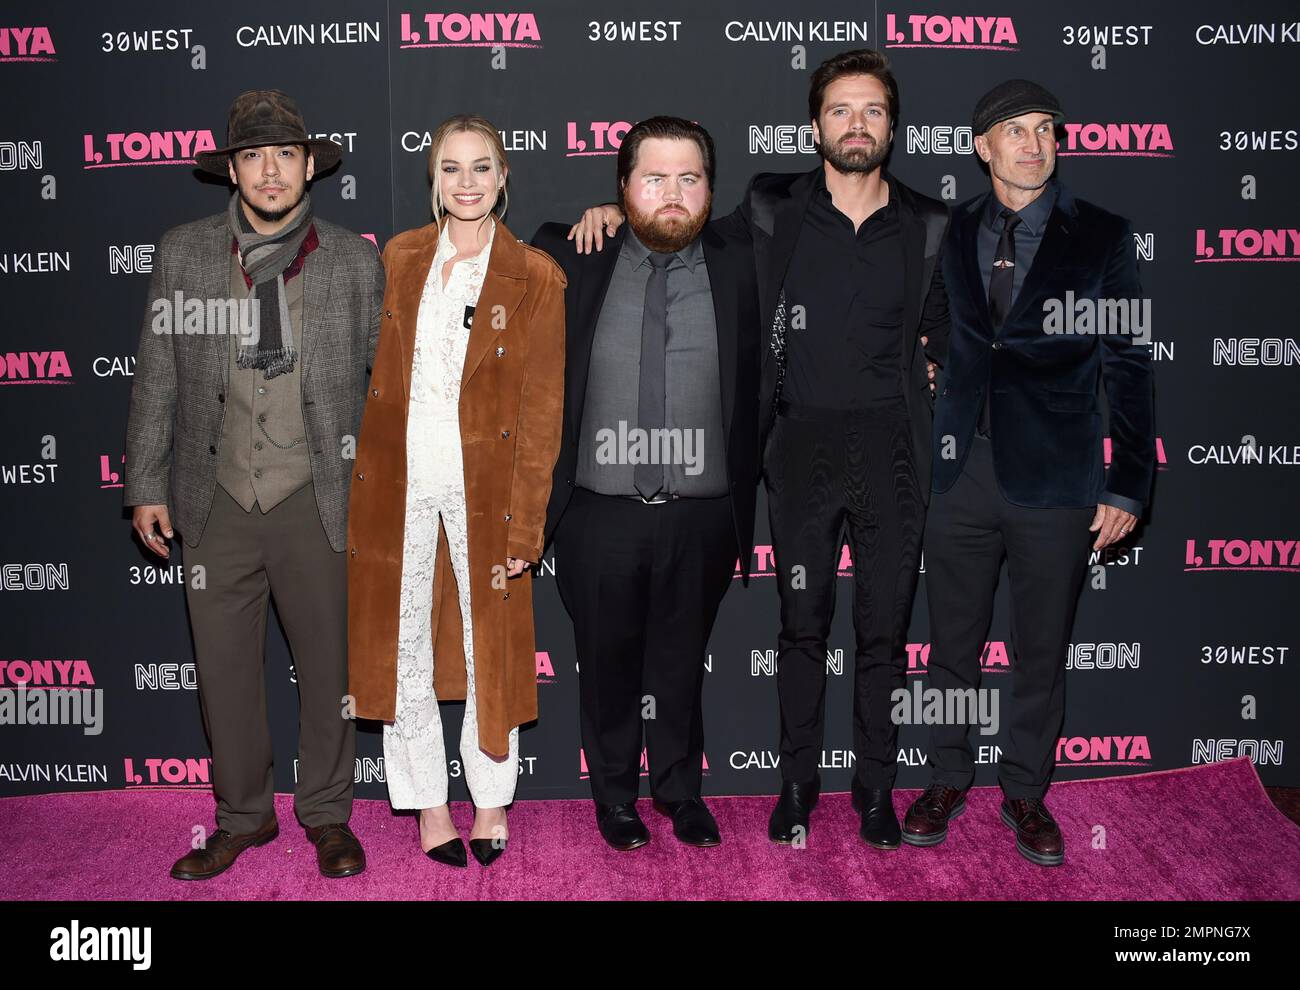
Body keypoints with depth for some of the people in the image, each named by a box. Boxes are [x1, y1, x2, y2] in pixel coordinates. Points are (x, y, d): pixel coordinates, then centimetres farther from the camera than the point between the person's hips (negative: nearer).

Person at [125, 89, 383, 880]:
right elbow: (156, 376, 7)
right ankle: (244, 815, 28)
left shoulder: (355, 261, 1)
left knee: (329, 661, 8)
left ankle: (327, 814, 27)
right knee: (225, 667, 9)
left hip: (318, 500, -1)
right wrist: (147, 485, 5)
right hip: (218, 502, 1)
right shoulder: (184, 253, 4)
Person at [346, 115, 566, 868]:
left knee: (489, 646, 8)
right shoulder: (400, 258, 7)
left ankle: (492, 801, 27)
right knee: (400, 645, 8)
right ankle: (429, 804, 24)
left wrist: (524, 525, -10)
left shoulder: (536, 278, -4)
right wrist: (364, 478, 3)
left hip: (484, 481, -3)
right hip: (397, 479, 3)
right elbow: (378, 375, 10)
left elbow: (542, 411, -6)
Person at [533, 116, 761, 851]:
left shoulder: (740, 260, 1)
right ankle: (615, 795, 34)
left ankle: (681, 791, 36)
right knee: (609, 664, 15)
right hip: (600, 512, 0)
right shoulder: (572, 258, 1)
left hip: (702, 516, 1)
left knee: (682, 664, 17)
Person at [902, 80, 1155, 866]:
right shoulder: (947, 234, 8)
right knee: (953, 641, 11)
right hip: (961, 470, 2)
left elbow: (1129, 366, 1)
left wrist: (1128, 486, -4)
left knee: (1043, 649, 9)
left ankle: (1027, 793, 26)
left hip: (1056, 478, -2)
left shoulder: (1103, 236, 2)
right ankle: (949, 782, 29)